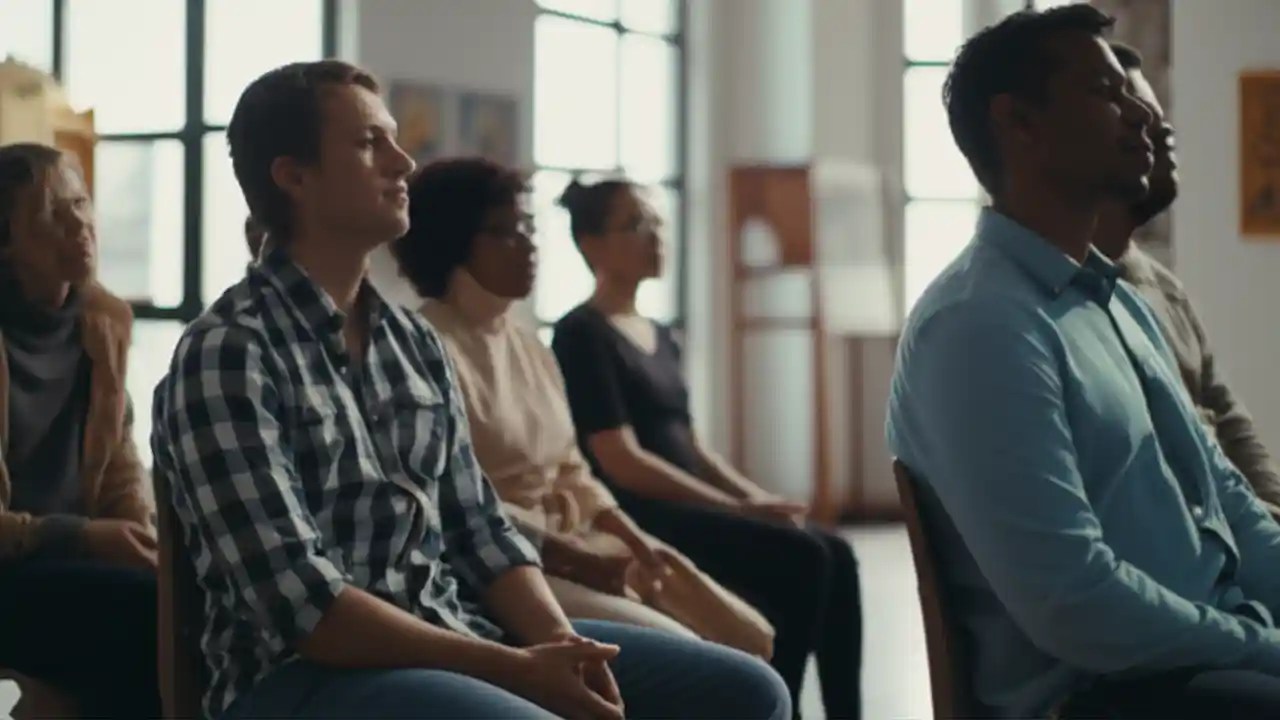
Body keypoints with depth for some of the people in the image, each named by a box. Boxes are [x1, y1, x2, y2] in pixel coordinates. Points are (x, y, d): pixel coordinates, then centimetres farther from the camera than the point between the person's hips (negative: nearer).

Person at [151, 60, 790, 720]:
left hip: (455, 635, 8)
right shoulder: (224, 352, -11)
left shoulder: (415, 341, 13)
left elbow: (478, 530, 14)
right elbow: (300, 603, -19)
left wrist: (559, 642, -7)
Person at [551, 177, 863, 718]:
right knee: (803, 558, -23)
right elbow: (622, 461, -15)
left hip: (693, 508, 8)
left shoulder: (660, 337, 20)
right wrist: (738, 507, -15)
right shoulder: (583, 335, -7)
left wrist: (753, 496, 1)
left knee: (835, 555, -9)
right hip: (642, 516, -8)